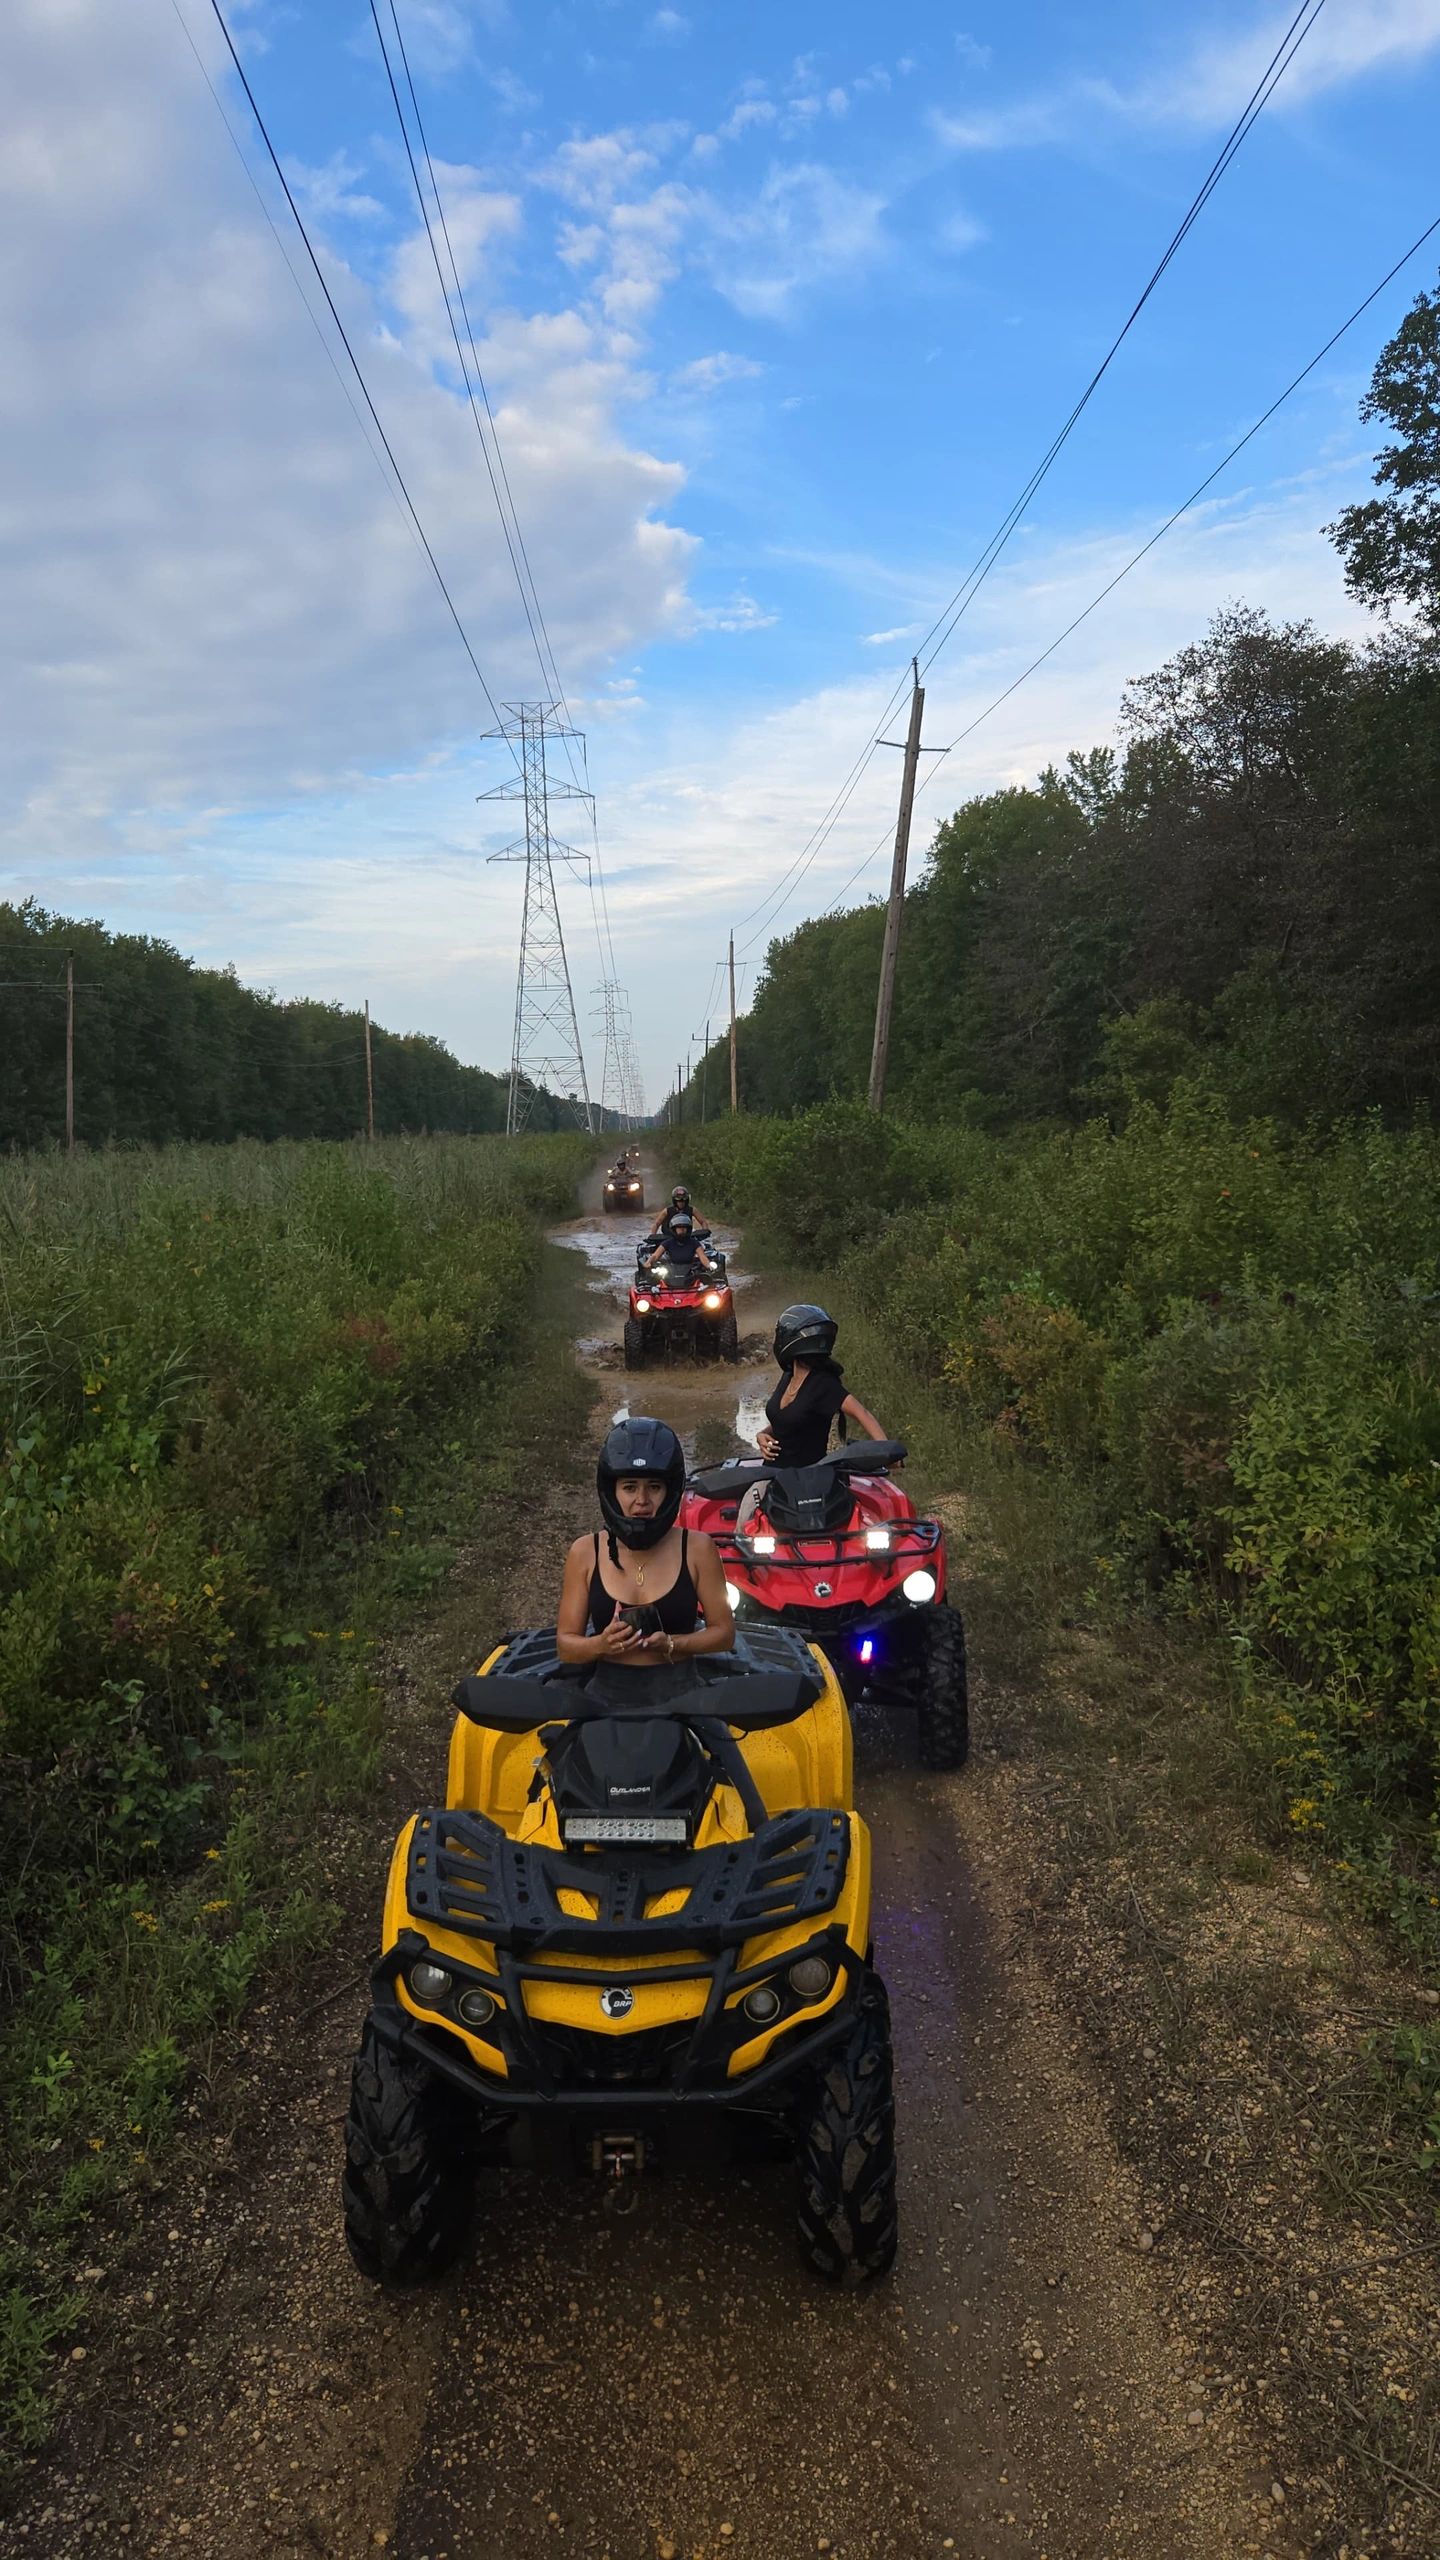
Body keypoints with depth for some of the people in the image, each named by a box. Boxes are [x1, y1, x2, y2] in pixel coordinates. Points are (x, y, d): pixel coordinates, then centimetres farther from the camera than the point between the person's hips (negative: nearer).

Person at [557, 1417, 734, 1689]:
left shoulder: (697, 1549, 2)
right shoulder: (585, 1552, 3)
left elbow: (724, 1632, 7)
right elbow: (565, 1646, 7)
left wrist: (671, 1644, -11)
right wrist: (601, 1644, -14)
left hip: (680, 1688, 0)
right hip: (608, 1690, 0)